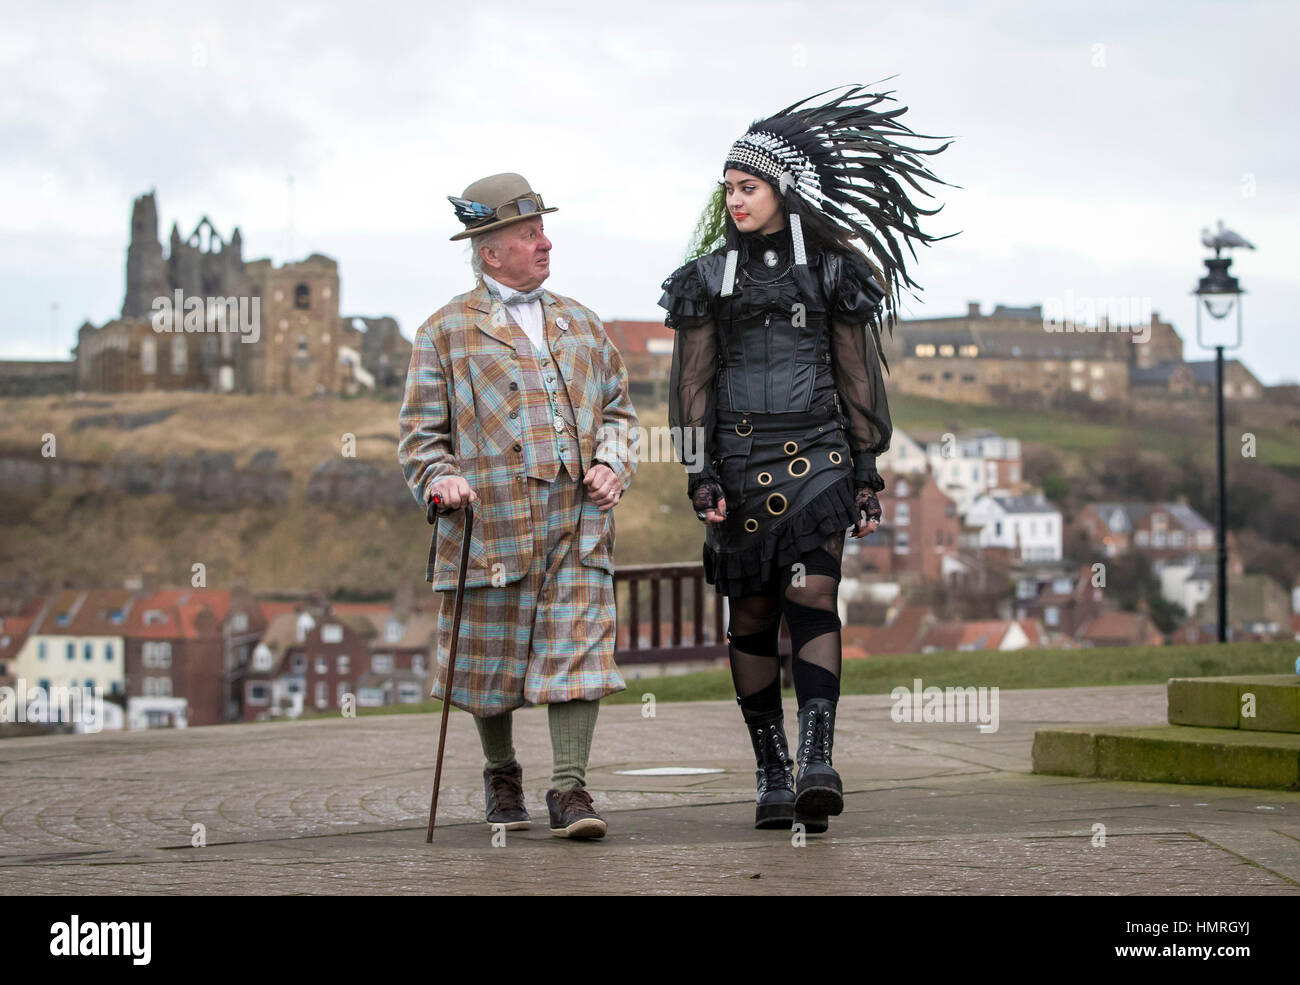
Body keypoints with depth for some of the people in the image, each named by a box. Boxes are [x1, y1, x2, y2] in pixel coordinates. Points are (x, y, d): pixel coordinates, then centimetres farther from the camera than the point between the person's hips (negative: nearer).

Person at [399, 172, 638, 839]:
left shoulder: (580, 324, 17)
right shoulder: (447, 331, 4)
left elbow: (616, 408, 23)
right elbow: (421, 431, 4)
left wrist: (611, 464, 5)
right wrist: (440, 479, -15)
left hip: (577, 525, 2)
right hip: (491, 524, -2)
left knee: (577, 654, -9)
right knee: (490, 661, 7)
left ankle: (569, 789, -7)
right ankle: (501, 775, 28)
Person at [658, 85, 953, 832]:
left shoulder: (830, 270, 6)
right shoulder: (710, 277, 7)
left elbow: (856, 377, 8)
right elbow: (694, 382, 6)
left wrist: (868, 473, 4)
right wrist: (701, 475, -4)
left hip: (817, 458, -1)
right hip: (740, 458, 1)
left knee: (812, 595, -16)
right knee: (752, 617, 3)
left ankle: (818, 764, -24)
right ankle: (773, 772, 11)